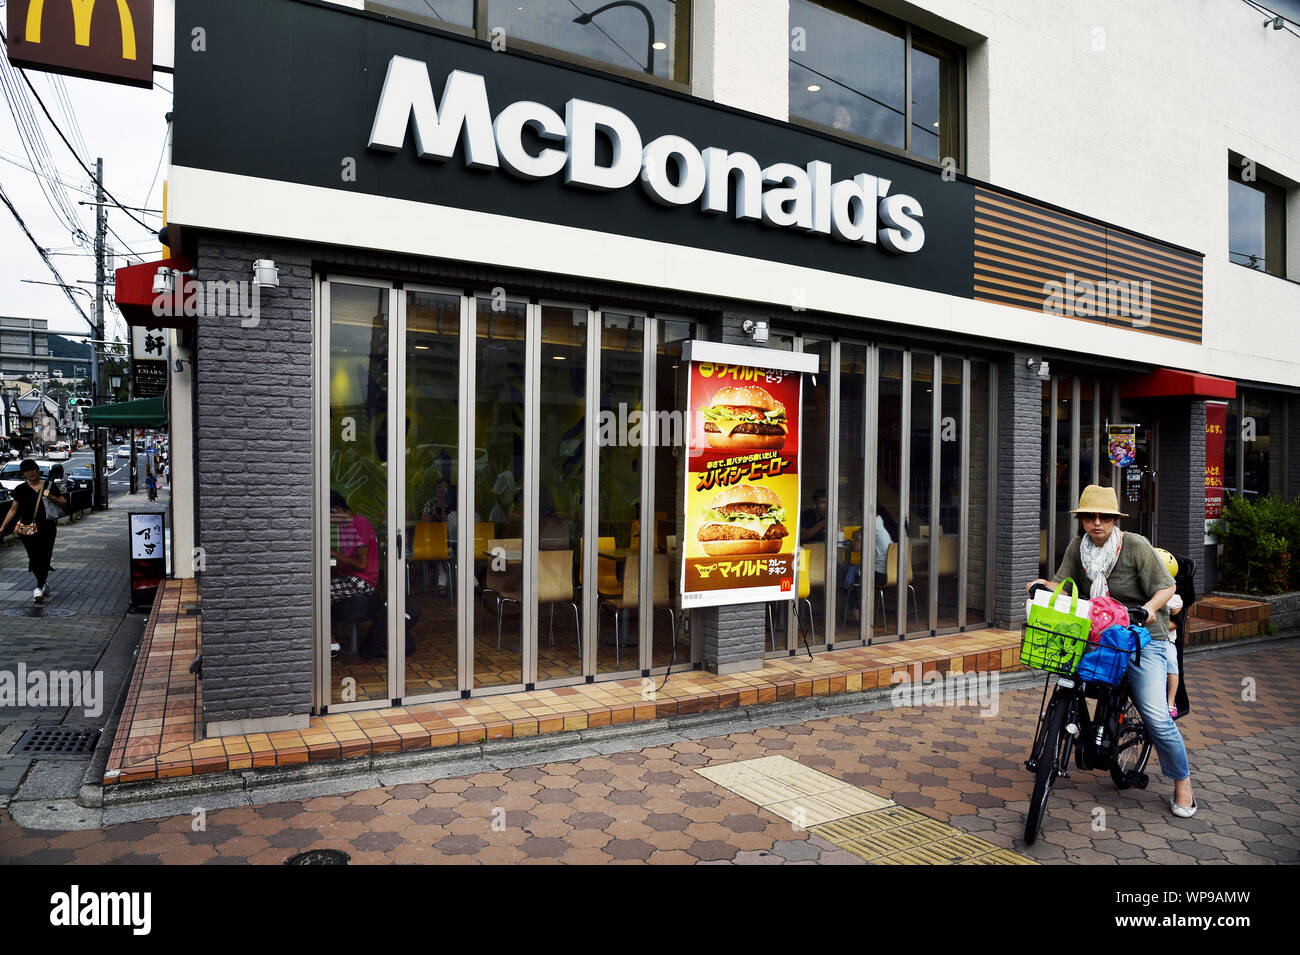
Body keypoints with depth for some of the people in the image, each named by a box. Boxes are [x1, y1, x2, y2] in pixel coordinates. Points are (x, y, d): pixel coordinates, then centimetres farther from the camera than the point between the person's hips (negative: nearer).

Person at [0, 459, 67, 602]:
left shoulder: (49, 486, 7)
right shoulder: (21, 489, 8)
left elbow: (64, 503, 9)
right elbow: (13, 509, 13)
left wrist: (52, 497, -10)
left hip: (48, 527, 0)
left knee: (45, 557, -4)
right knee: (34, 557, -2)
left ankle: (39, 587, 3)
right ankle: (43, 585, 16)